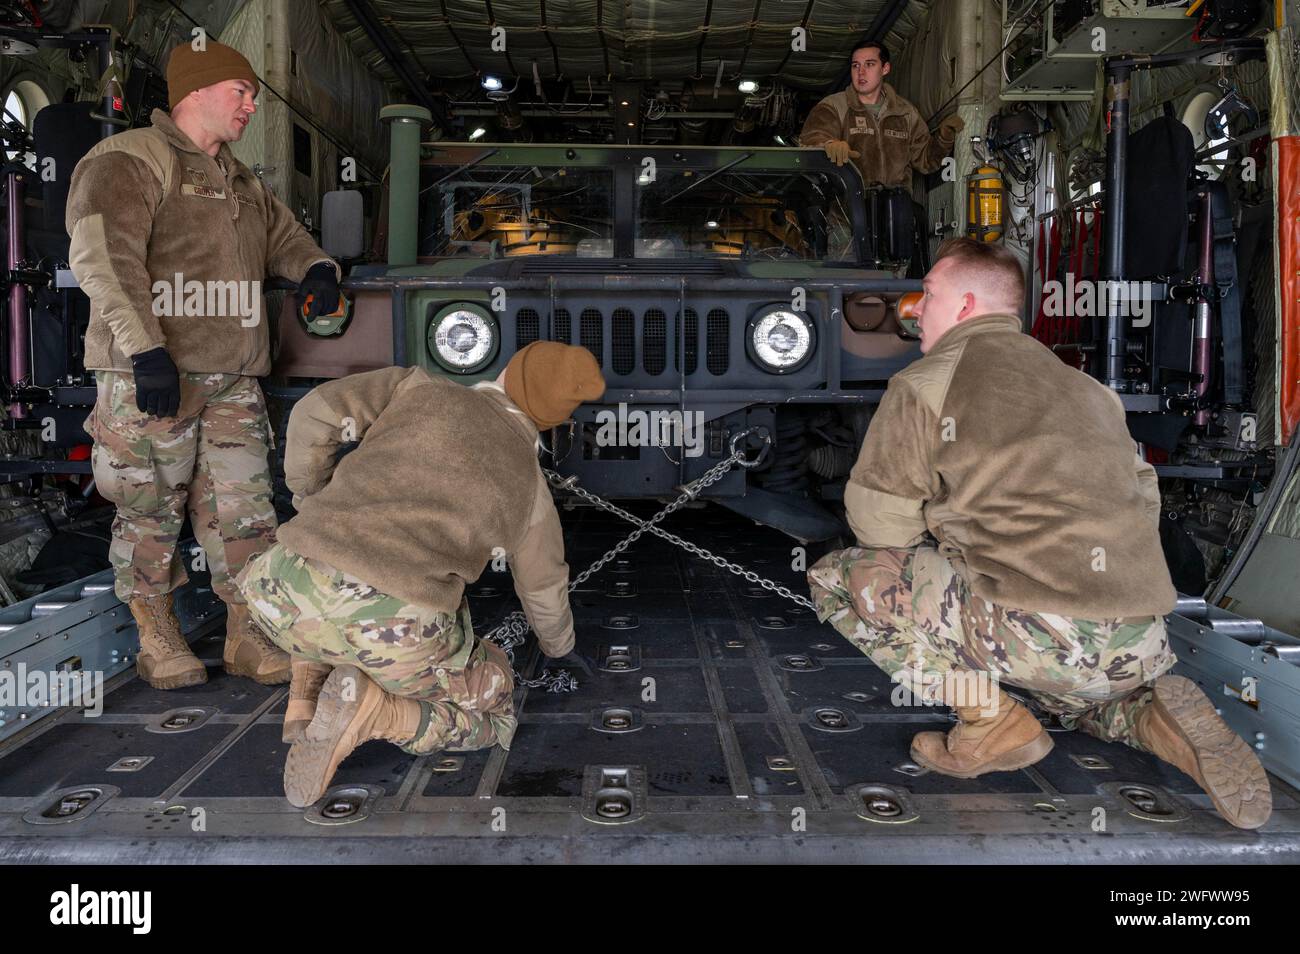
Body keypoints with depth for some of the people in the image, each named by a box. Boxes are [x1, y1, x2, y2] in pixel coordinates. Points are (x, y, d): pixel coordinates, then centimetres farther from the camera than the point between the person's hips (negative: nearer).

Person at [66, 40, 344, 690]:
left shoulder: (242, 183, 22)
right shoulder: (128, 161, -3)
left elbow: (284, 235, 35)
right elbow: (102, 257, -16)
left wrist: (316, 270, 9)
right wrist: (145, 347, -26)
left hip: (232, 380, 6)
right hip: (148, 374, -6)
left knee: (242, 509, 3)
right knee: (152, 509, 2)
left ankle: (250, 638, 10)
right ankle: (155, 638, 16)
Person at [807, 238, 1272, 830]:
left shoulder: (922, 385, 2)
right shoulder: (1084, 386, 21)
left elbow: (878, 524, 3)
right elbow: (1145, 498, 22)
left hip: (1037, 631, -7)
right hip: (1141, 643, 8)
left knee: (835, 576, 6)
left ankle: (992, 720, -1)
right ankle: (1153, 718, 9)